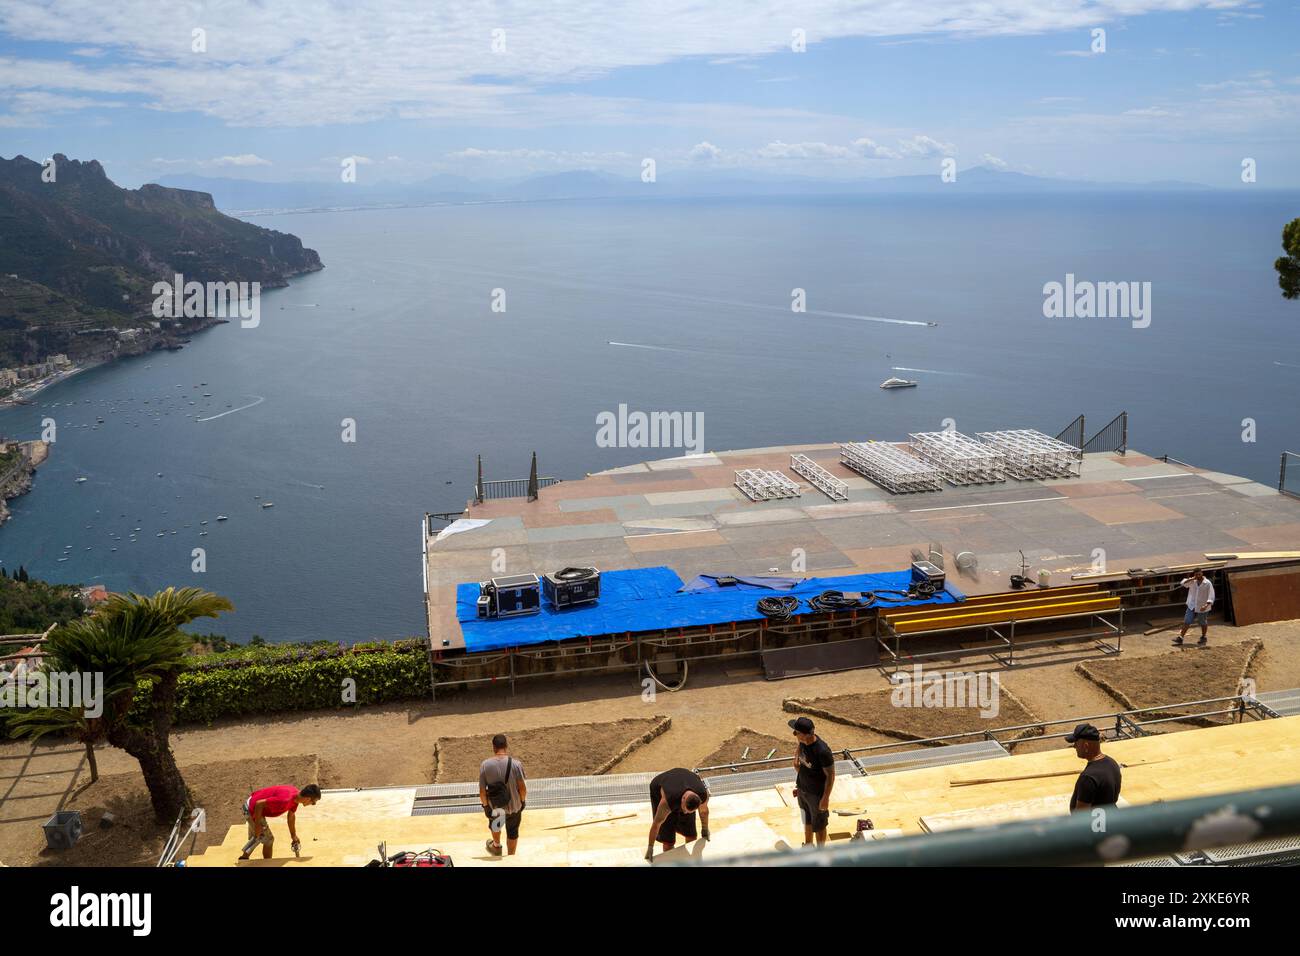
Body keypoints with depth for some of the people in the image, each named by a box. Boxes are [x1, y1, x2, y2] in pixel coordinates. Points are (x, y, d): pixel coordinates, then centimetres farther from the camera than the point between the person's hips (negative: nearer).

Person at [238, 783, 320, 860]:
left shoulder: (297, 796, -7)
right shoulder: (285, 800, -36)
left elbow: (291, 816, 11)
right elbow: (259, 804, -33)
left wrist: (294, 836, 22)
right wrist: (257, 826, -23)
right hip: (253, 809, -9)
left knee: (255, 838, 29)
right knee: (268, 840, 4)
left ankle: (244, 858, 48)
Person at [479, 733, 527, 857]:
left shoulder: (485, 765, -21)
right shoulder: (516, 764, -24)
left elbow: (482, 790, -14)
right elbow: (522, 787, -14)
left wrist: (485, 806, 2)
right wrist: (522, 801, 5)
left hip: (494, 806, 1)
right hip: (514, 806, -1)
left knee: (495, 824, 33)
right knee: (512, 832, 23)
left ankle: (496, 847, 57)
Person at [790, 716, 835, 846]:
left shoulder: (822, 751, -33)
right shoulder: (803, 742, -11)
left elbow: (830, 776, -23)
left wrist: (826, 798, -18)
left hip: (817, 794, -7)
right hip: (803, 790, 7)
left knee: (819, 826, 15)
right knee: (807, 821, 27)